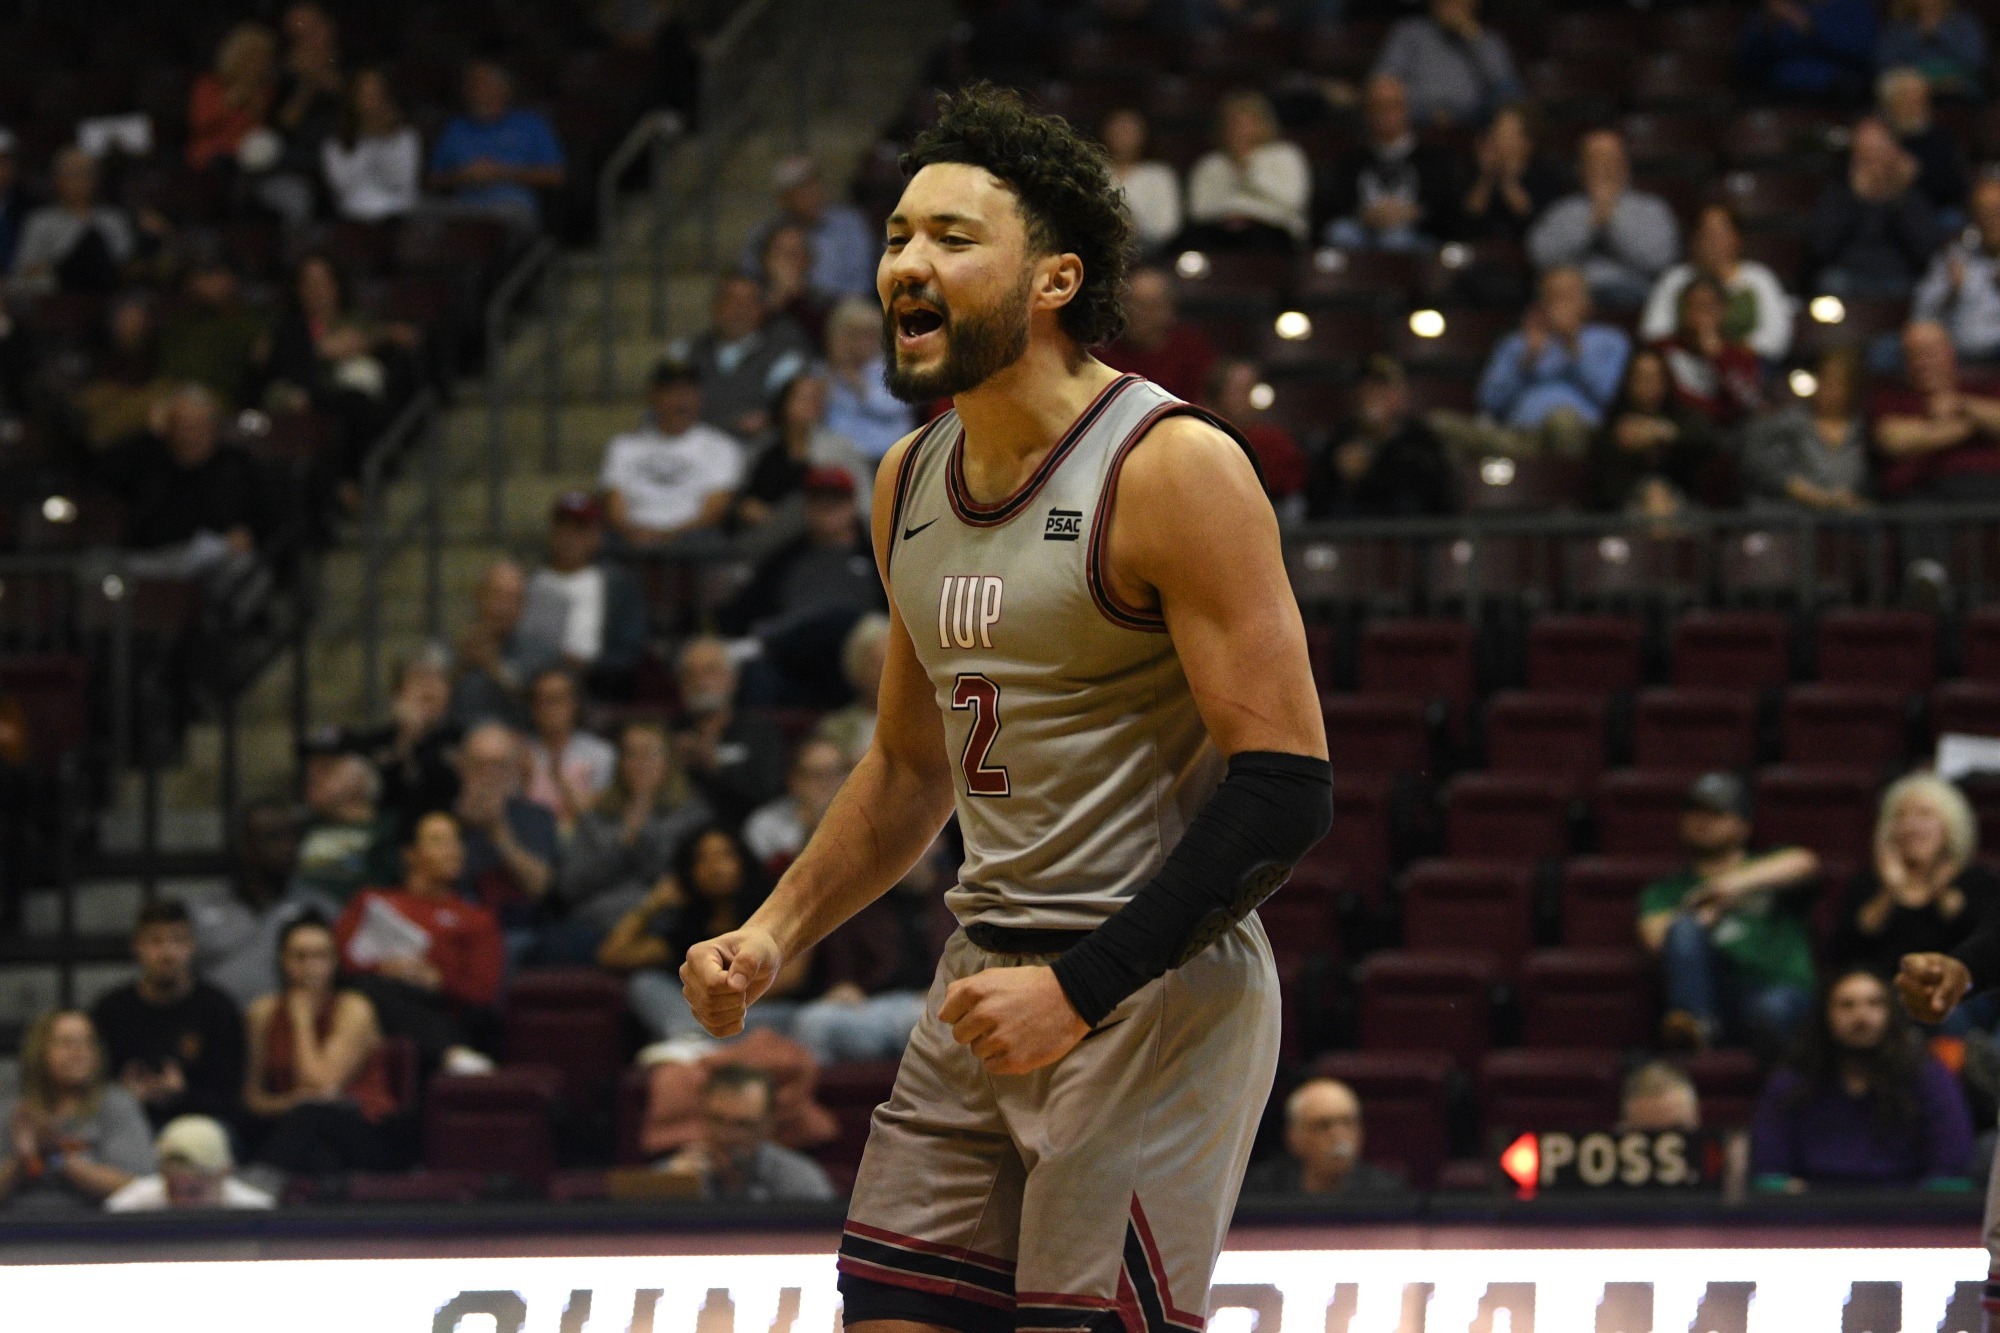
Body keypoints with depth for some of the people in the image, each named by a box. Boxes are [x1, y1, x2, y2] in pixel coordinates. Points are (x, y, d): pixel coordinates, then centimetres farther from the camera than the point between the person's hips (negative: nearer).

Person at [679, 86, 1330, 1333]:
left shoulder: (1172, 468, -15)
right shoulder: (910, 482, 10)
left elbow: (1286, 788, -19)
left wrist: (1082, 989, -22)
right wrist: (776, 935, 9)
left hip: (1152, 990, -8)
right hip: (985, 984, 8)